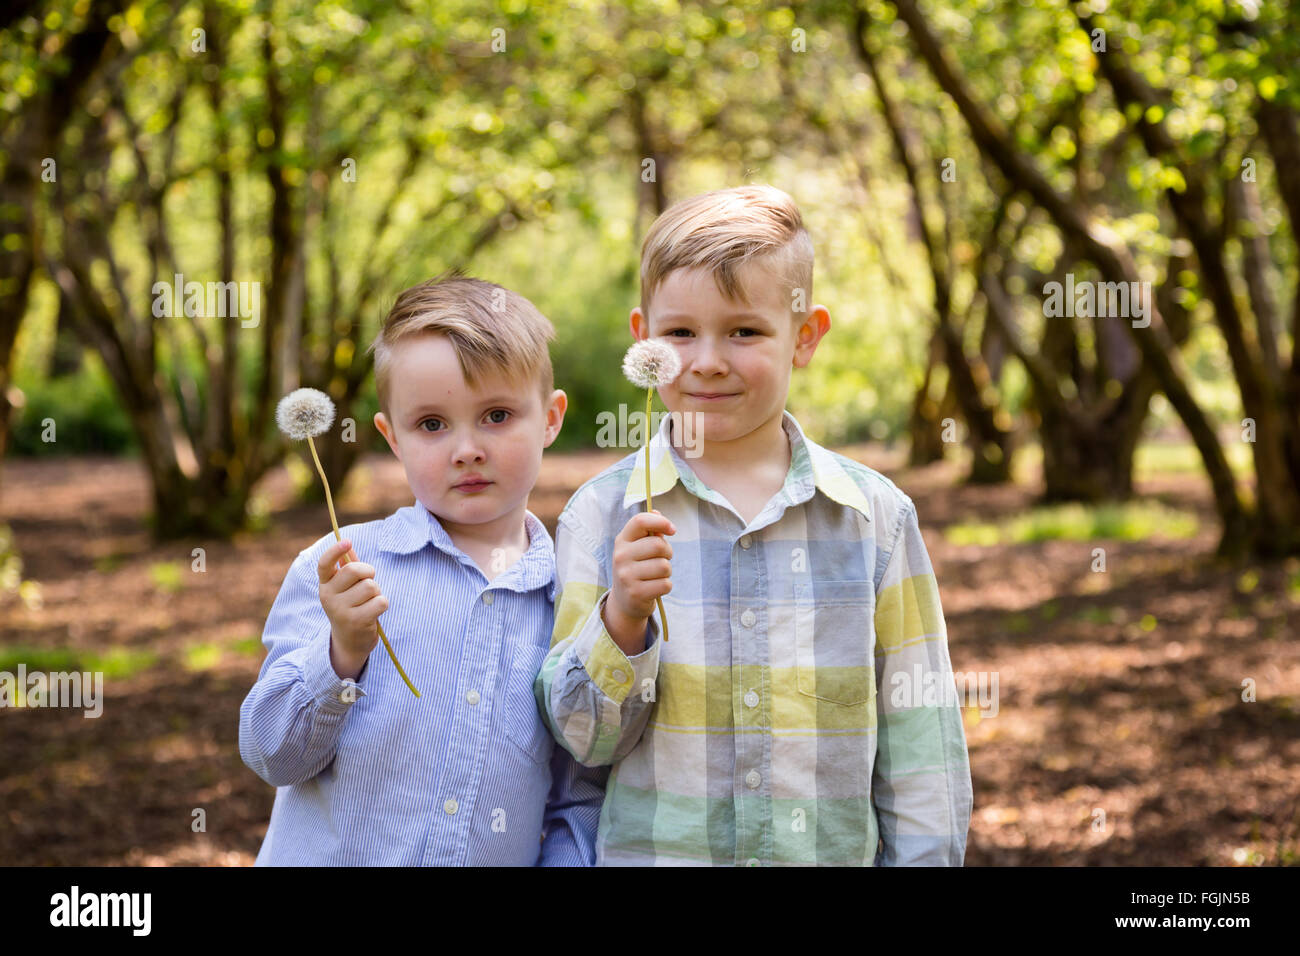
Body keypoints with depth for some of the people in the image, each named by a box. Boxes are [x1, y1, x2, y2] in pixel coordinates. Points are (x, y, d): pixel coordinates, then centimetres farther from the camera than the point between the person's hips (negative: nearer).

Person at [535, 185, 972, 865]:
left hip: (835, 849, 1)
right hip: (653, 848, 0)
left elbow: (917, 730, 2)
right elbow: (584, 737, -6)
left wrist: (926, 856, -2)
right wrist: (622, 621, -21)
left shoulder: (873, 515, -2)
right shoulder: (603, 515, -4)